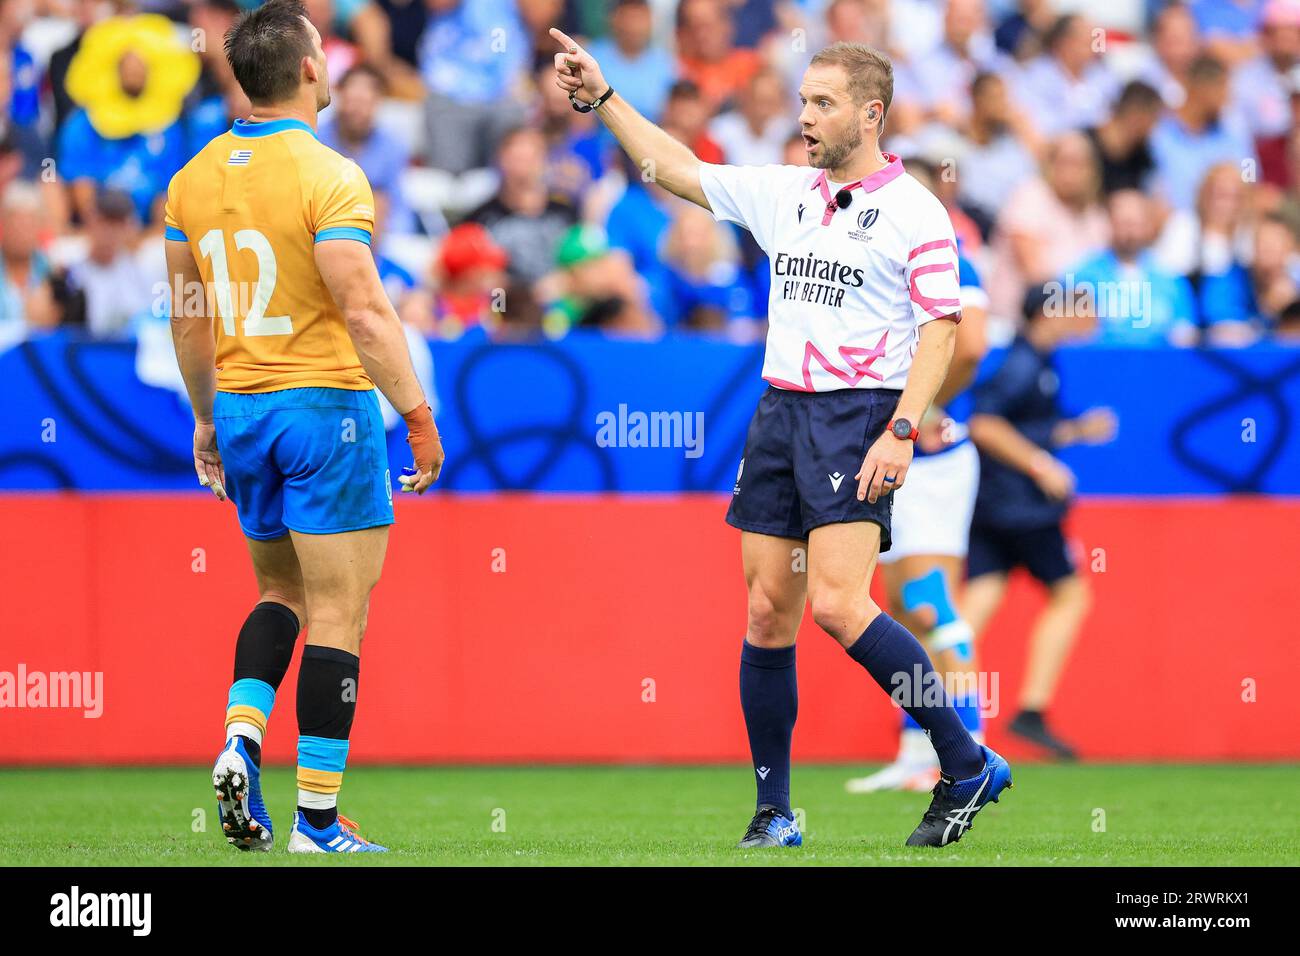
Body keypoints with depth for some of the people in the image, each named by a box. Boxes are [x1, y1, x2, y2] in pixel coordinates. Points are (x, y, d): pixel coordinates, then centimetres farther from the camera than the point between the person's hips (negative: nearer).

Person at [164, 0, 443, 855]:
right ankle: (318, 823, -2)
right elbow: (365, 312, -20)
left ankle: (242, 737, -1)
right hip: (325, 402, -6)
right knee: (338, 616, -1)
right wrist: (419, 415, -15)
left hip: (238, 408, 6)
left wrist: (206, 419, 23)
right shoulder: (330, 178, -15)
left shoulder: (195, 178, 6)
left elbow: (187, 316, 13)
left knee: (281, 591, 23)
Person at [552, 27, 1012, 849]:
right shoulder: (782, 194, 13)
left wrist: (902, 429, -18)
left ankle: (968, 766, -9)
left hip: (859, 413, -7)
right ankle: (773, 813, 10)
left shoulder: (915, 212, -6)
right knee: (767, 612, 3)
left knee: (837, 603, -19)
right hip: (780, 411, 7)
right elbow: (679, 169, 23)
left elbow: (941, 327, -10)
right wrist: (603, 97, 20)